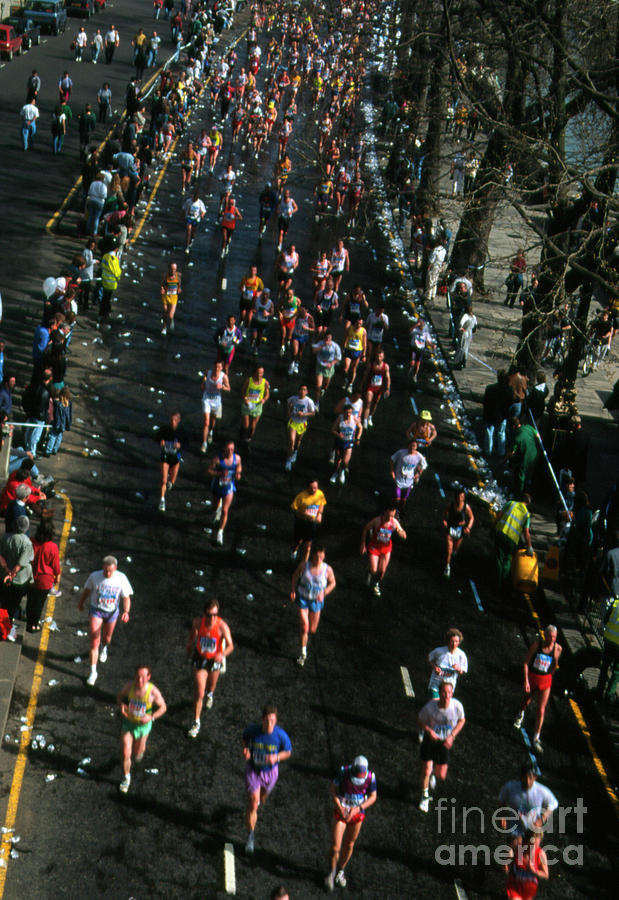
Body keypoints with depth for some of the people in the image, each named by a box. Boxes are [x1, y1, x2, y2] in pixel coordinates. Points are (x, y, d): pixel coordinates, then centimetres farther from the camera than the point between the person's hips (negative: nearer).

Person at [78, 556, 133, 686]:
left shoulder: (121, 578, -18)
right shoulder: (95, 576, -18)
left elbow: (126, 598, -11)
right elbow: (86, 590, 1)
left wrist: (126, 612, -28)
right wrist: (80, 603, 15)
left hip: (112, 611, 1)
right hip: (96, 610, -1)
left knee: (106, 638, 22)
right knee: (94, 642, -7)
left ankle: (104, 648, 60)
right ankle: (93, 672, 1)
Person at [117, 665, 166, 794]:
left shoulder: (153, 692, -25)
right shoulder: (129, 686, -19)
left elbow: (163, 707, -10)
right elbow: (119, 696, 2)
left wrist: (151, 717, -26)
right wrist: (121, 705, -19)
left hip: (143, 725, -1)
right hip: (128, 723, 1)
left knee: (137, 754, 17)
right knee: (126, 754, -2)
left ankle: (141, 748, 55)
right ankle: (126, 778, 23)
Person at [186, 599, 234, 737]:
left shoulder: (222, 626, -28)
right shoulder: (198, 621, -19)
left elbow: (230, 646, -26)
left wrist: (222, 654, -47)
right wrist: (190, 644, 22)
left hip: (215, 659, 0)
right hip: (200, 658, 0)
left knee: (211, 686, 26)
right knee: (199, 693, -6)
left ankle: (209, 694, 65)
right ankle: (196, 723, 9)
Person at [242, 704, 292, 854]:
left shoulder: (281, 735, -23)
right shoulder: (253, 729, -22)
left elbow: (288, 752, -6)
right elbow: (245, 737, 2)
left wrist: (276, 757, -25)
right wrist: (245, 749, -17)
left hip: (270, 771, 1)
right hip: (253, 770, -1)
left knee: (262, 798, 25)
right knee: (253, 804, -6)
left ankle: (260, 800, 64)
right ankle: (250, 836, 10)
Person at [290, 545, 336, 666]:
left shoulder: (327, 569, -17)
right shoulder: (304, 565, -17)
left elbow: (332, 583, 0)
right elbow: (295, 576, 1)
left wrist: (324, 593, -14)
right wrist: (293, 591, -7)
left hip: (316, 600, 1)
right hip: (302, 598, -1)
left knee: (312, 630, 14)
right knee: (304, 627, -11)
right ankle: (303, 654, 4)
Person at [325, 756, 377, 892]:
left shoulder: (370, 777, -20)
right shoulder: (344, 772, -23)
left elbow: (373, 797, -8)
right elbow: (333, 789, -10)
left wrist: (358, 809, -21)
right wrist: (339, 807, -21)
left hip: (357, 813, 1)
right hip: (340, 812, -1)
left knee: (349, 845, 15)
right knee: (335, 847, -4)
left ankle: (341, 871, 40)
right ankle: (331, 872, 23)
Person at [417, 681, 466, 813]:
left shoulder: (457, 706, -22)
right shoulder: (429, 707, -26)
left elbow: (462, 721, -2)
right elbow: (421, 721, -8)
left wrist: (452, 736, -13)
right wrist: (429, 731, -27)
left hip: (445, 742, 2)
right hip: (430, 739, -1)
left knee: (441, 776, 5)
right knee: (426, 771, -1)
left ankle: (433, 773, 45)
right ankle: (425, 797, 28)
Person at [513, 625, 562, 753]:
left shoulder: (557, 648, -14)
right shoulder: (537, 643, -17)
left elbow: (555, 664, 3)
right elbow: (526, 662, -14)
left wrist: (551, 677, 4)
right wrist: (526, 680, -17)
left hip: (545, 680, 0)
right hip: (532, 677, 0)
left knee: (541, 710, -4)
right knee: (526, 701, 23)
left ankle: (536, 739, 7)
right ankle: (520, 716, 60)